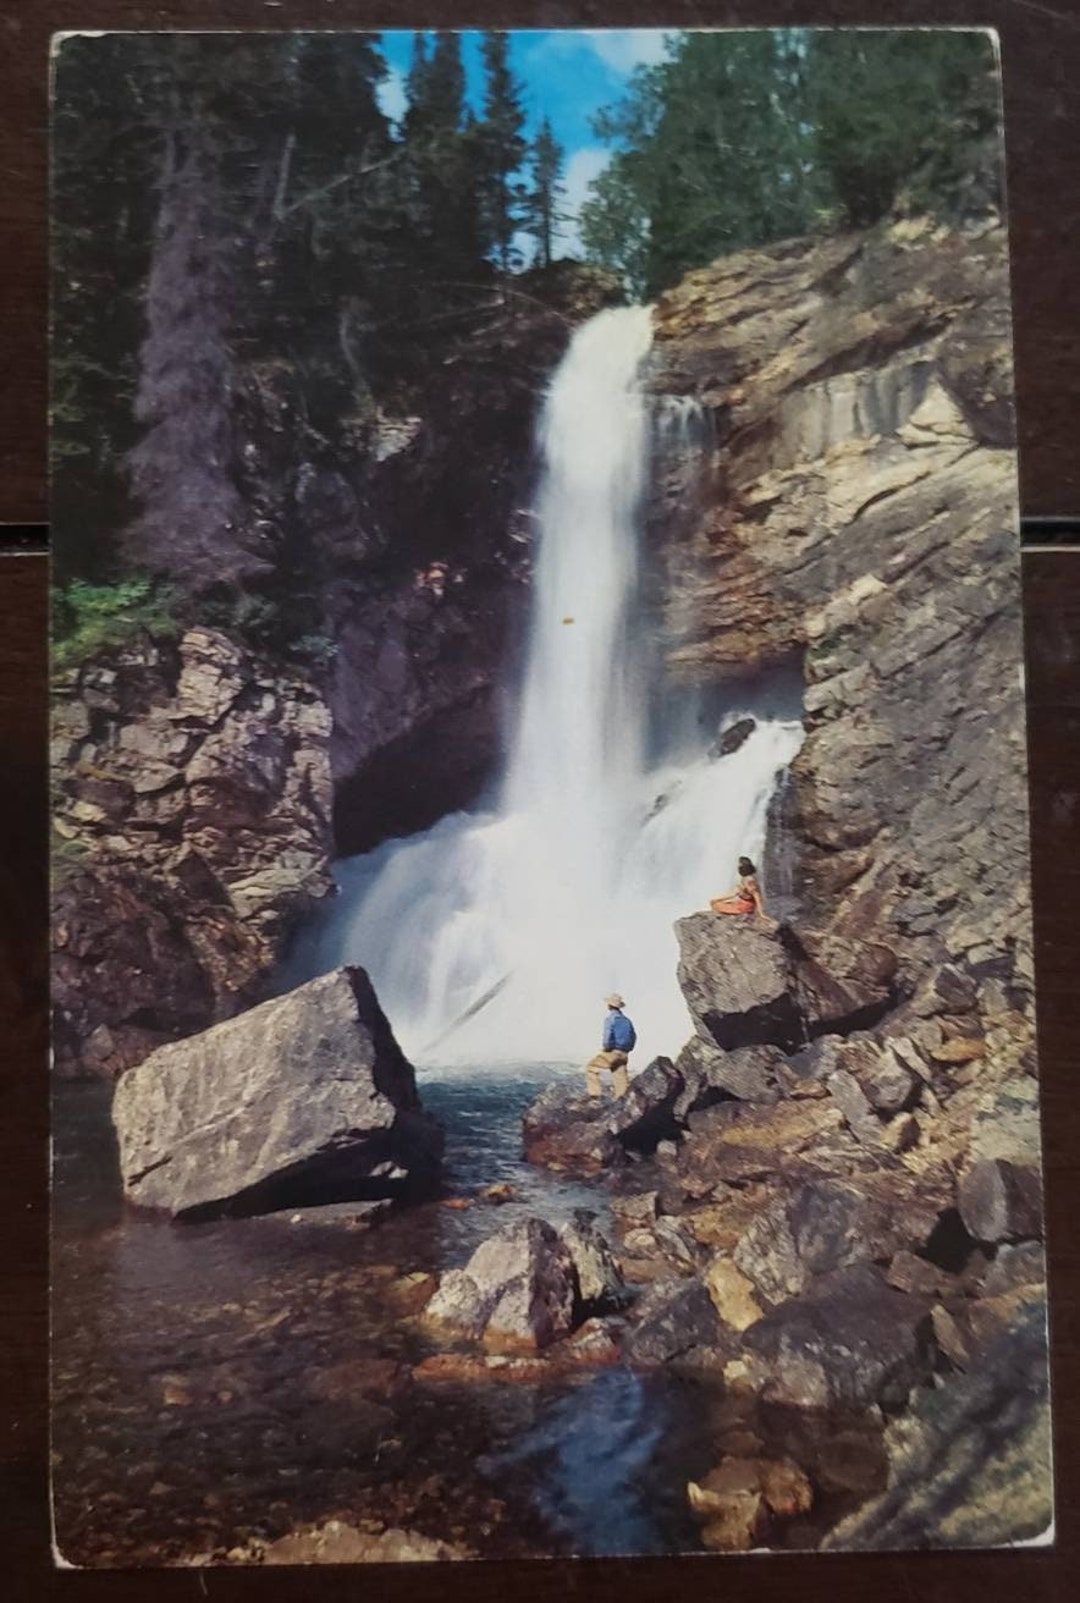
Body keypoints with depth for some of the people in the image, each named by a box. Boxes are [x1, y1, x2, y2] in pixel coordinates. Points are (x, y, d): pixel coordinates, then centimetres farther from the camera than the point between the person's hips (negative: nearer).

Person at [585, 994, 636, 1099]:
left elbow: (608, 1037, -20)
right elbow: (633, 1036, 15)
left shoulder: (610, 1019, -10)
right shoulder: (626, 1020, 12)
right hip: (624, 1054, 7)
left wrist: (605, 1047, -4)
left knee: (591, 1066, 4)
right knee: (620, 1078, 9)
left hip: (612, 1052, -7)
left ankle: (594, 1093, -5)